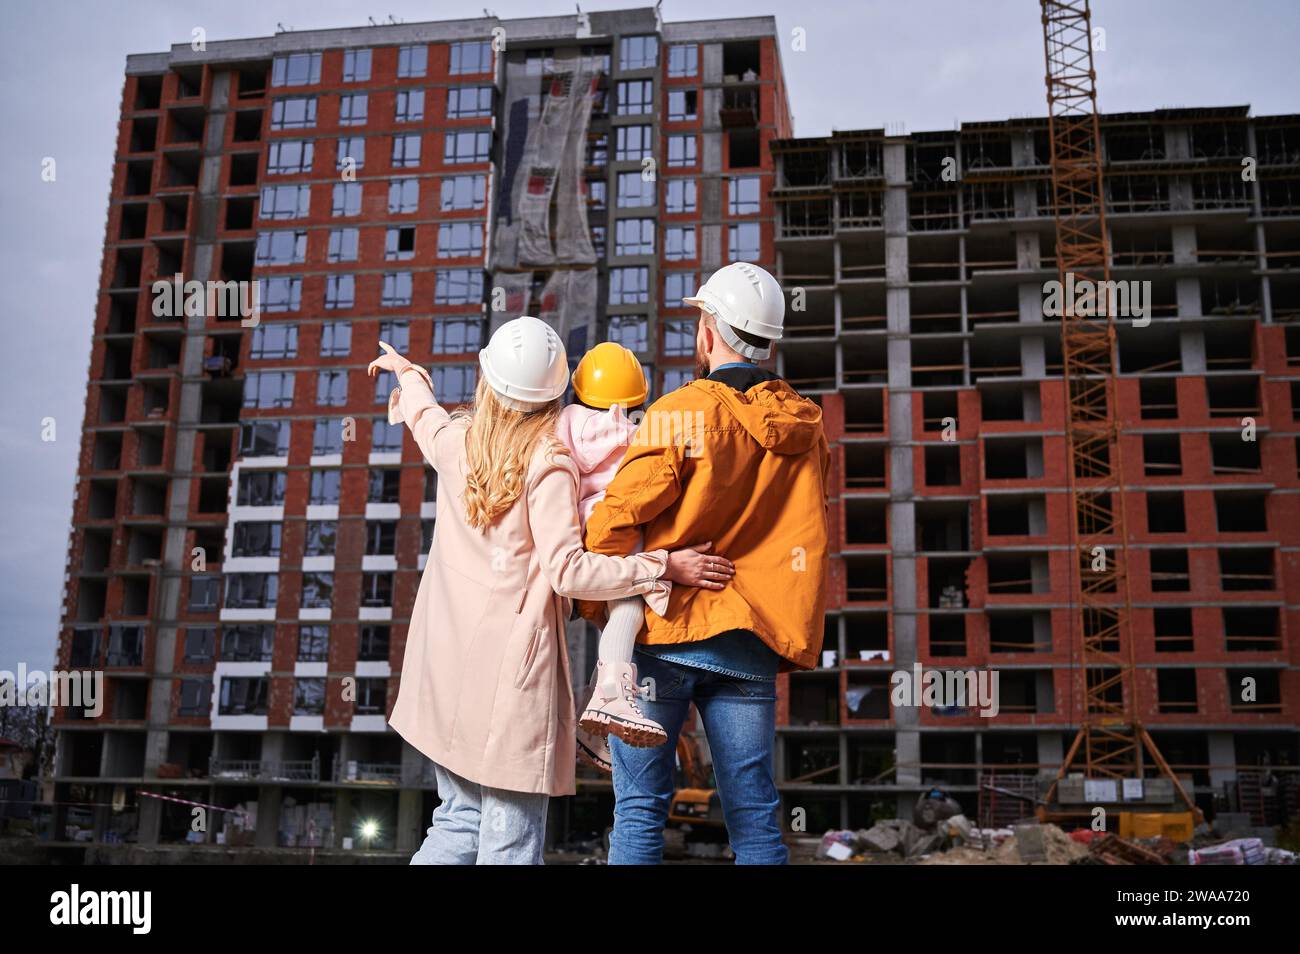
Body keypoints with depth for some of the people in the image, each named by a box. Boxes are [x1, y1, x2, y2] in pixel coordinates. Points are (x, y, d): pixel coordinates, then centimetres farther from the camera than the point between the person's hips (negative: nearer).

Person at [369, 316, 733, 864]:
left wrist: (407, 371, 53)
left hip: (445, 658, 7)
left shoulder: (454, 441, 7)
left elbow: (422, 413, 31)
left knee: (461, 820, 18)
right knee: (511, 841, 1)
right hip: (512, 665, -7)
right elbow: (568, 570, -16)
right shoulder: (549, 464, -11)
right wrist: (662, 567, -12)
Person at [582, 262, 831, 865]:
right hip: (750, 645, 4)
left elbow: (618, 516, -11)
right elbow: (804, 539, 11)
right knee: (754, 819, 8)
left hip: (664, 632, -4)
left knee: (640, 808, 5)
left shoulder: (681, 413, -9)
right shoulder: (804, 428, 8)